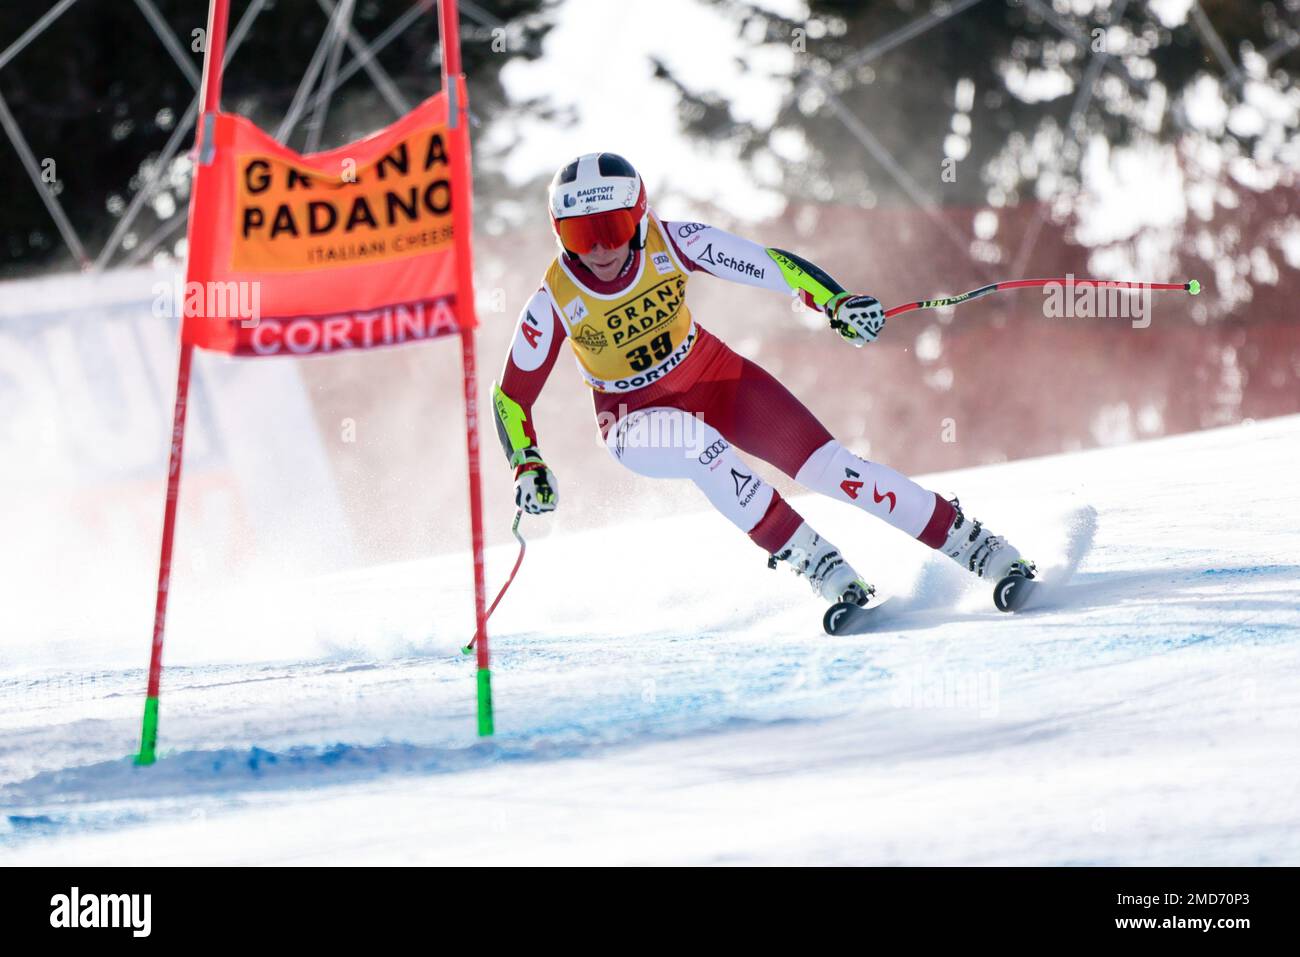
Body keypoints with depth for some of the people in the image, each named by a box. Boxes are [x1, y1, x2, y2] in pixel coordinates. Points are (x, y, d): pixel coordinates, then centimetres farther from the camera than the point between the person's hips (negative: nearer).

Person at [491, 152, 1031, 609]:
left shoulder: (669, 244, -21)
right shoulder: (556, 302, -23)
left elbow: (771, 265, -19)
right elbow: (511, 394, -12)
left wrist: (836, 301, -34)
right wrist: (527, 467, -25)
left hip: (714, 377, 1)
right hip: (637, 418, -1)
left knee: (825, 465, -13)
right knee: (700, 445, -36)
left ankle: (978, 548, -4)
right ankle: (818, 566, -28)